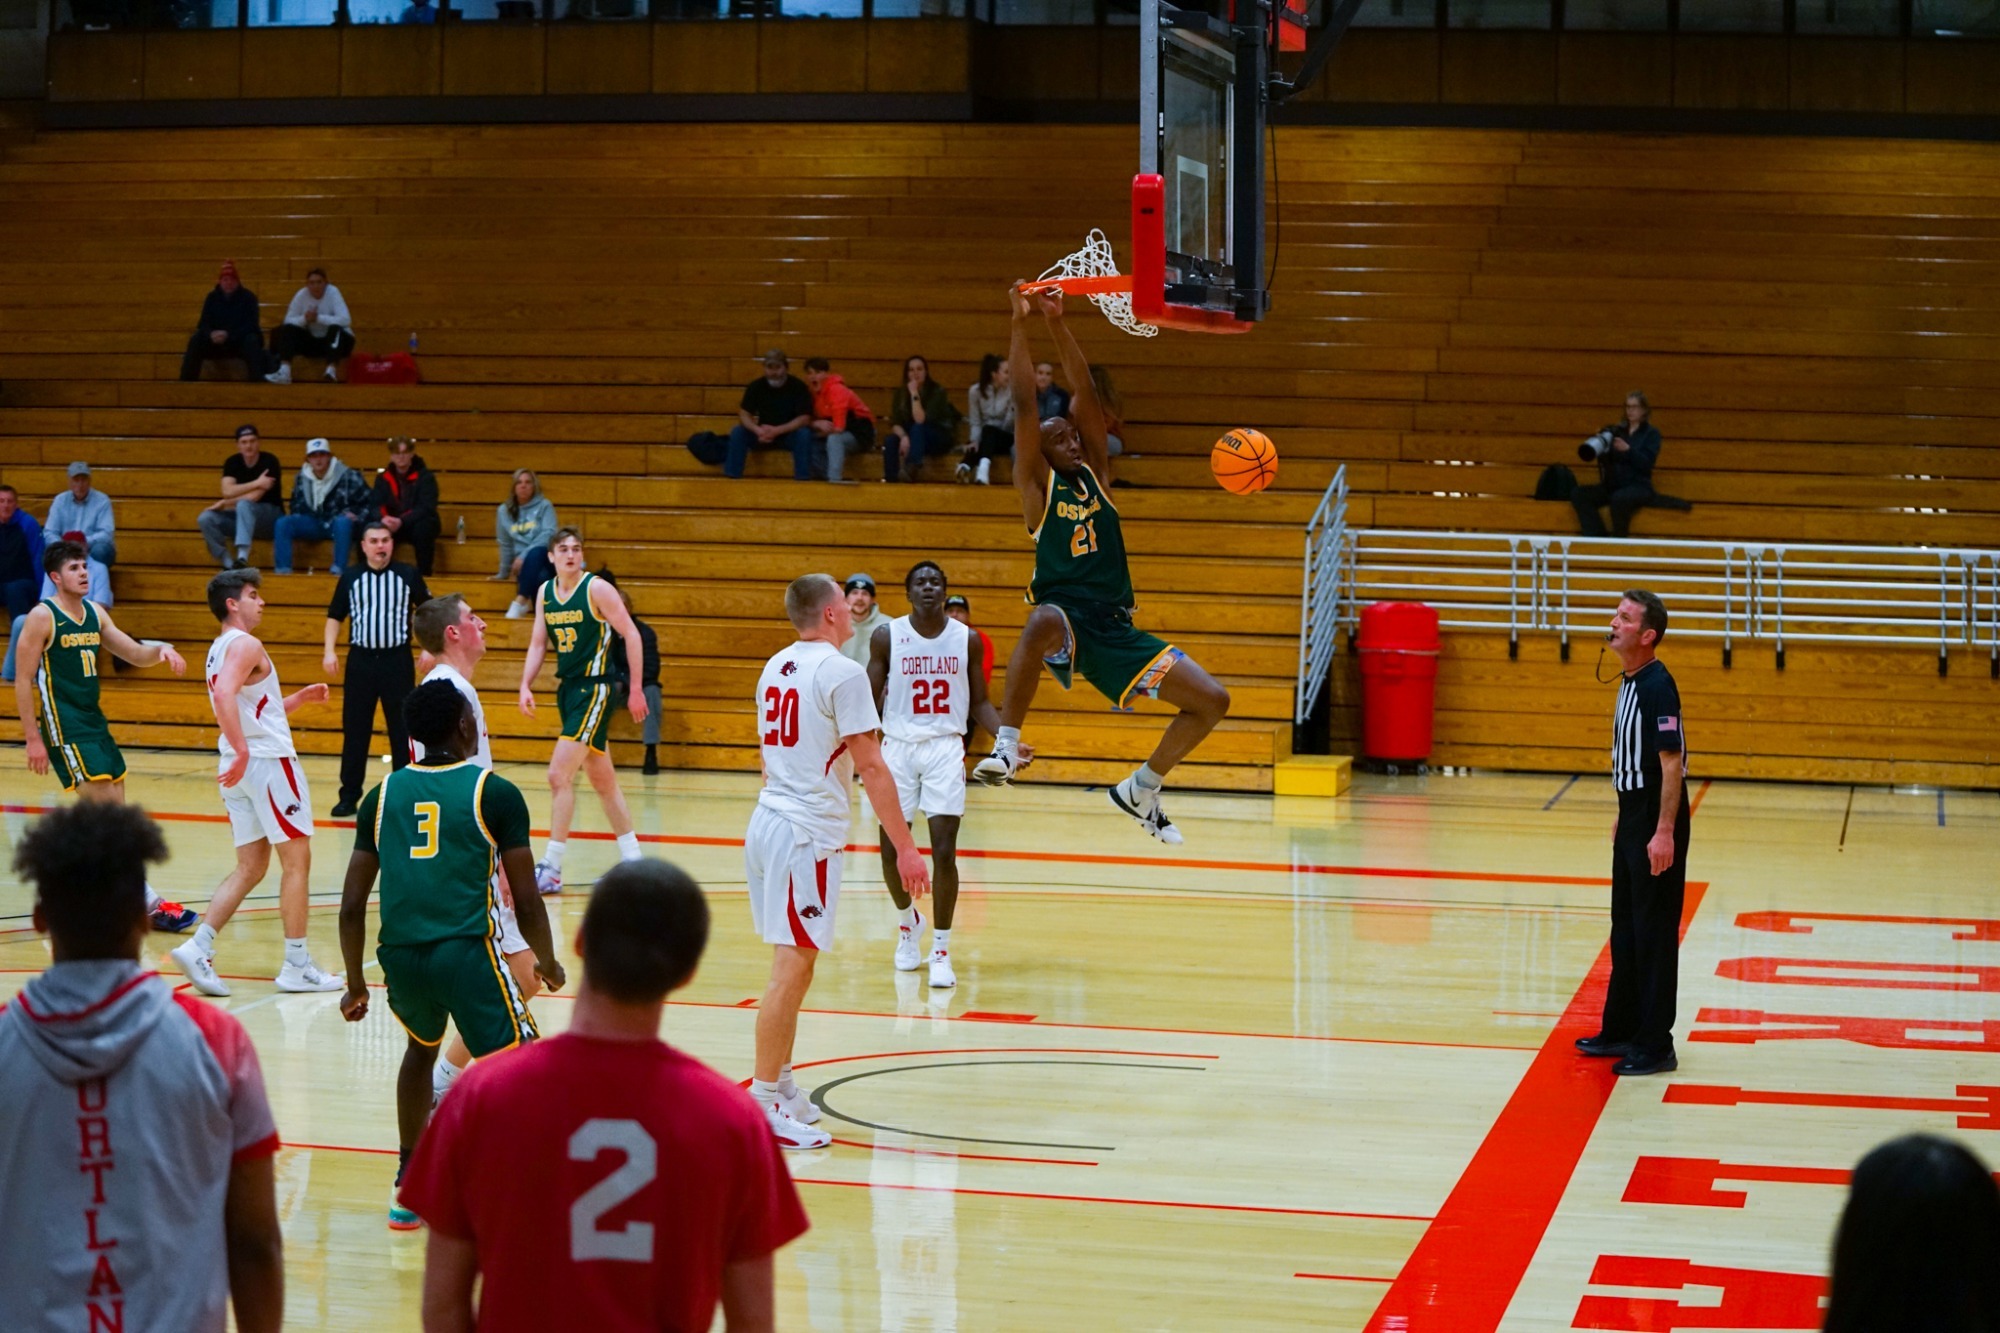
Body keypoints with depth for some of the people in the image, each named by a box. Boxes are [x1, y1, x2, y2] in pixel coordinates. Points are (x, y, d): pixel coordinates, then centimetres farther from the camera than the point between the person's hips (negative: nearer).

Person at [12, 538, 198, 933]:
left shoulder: (95, 613, 11)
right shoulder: (42, 618, -10)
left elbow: (136, 655, 15)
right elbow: (23, 680, -10)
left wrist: (161, 649, -9)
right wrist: (33, 738, -14)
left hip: (94, 722, 8)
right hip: (65, 726, -8)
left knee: (112, 809, 7)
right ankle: (148, 903, -13)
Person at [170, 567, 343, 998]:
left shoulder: (220, 650, 19)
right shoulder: (245, 645, -11)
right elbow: (225, 695, -30)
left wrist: (299, 698, 23)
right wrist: (242, 751, -35)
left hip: (242, 767, 9)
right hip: (268, 760, -9)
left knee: (251, 868, 11)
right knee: (296, 860, 0)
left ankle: (198, 947, -1)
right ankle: (297, 966, 2)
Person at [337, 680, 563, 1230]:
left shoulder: (384, 794, 12)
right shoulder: (495, 793, 1)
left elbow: (351, 906, 12)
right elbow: (526, 901, 1)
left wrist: (355, 985, 23)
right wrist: (547, 963, 19)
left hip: (399, 956, 5)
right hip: (467, 951, -5)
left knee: (422, 1048, 32)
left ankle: (408, 1189, 36)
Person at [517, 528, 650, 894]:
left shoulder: (597, 589, -10)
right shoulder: (545, 592, 9)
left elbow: (631, 635, -9)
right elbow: (538, 643, 15)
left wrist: (636, 689, -11)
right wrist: (526, 685, 1)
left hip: (594, 689, -8)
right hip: (567, 687, 8)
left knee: (559, 774, -15)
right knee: (602, 780, 14)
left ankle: (551, 867, -12)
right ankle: (632, 859, 25)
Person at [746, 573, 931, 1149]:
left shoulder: (776, 668, 13)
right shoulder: (842, 672, -12)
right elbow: (870, 766, -15)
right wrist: (905, 848, -13)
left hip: (767, 821, 9)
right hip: (807, 834, -9)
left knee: (793, 965, 17)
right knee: (792, 968, -5)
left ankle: (782, 1086, 24)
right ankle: (763, 1105, -4)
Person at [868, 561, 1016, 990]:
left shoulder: (967, 640, 1)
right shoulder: (886, 637, -2)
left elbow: (980, 702, 8)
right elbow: (871, 701, 2)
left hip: (945, 749, 0)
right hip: (898, 746, 0)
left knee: (944, 851, -9)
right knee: (892, 850, 5)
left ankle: (941, 949, 1)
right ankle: (907, 920, 35)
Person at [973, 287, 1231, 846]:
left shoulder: (1094, 474, 14)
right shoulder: (1038, 485, 3)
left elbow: (1086, 392, 6)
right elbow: (1024, 405, -7)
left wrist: (1058, 324, 1)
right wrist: (1021, 325, -10)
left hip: (1116, 629, 6)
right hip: (1065, 618, -6)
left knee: (1211, 701, 1)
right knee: (1044, 620, -44)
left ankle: (1140, 790, 19)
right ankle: (1006, 744, -35)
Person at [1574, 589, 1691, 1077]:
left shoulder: (1657, 686, -19)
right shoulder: (1630, 682, 11)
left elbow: (1671, 762, -22)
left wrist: (1664, 832, -25)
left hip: (1656, 822, -10)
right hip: (1633, 818, 10)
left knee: (1654, 934, -4)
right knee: (1625, 928, 17)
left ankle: (1655, 1046, 1)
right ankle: (1622, 1029, 28)